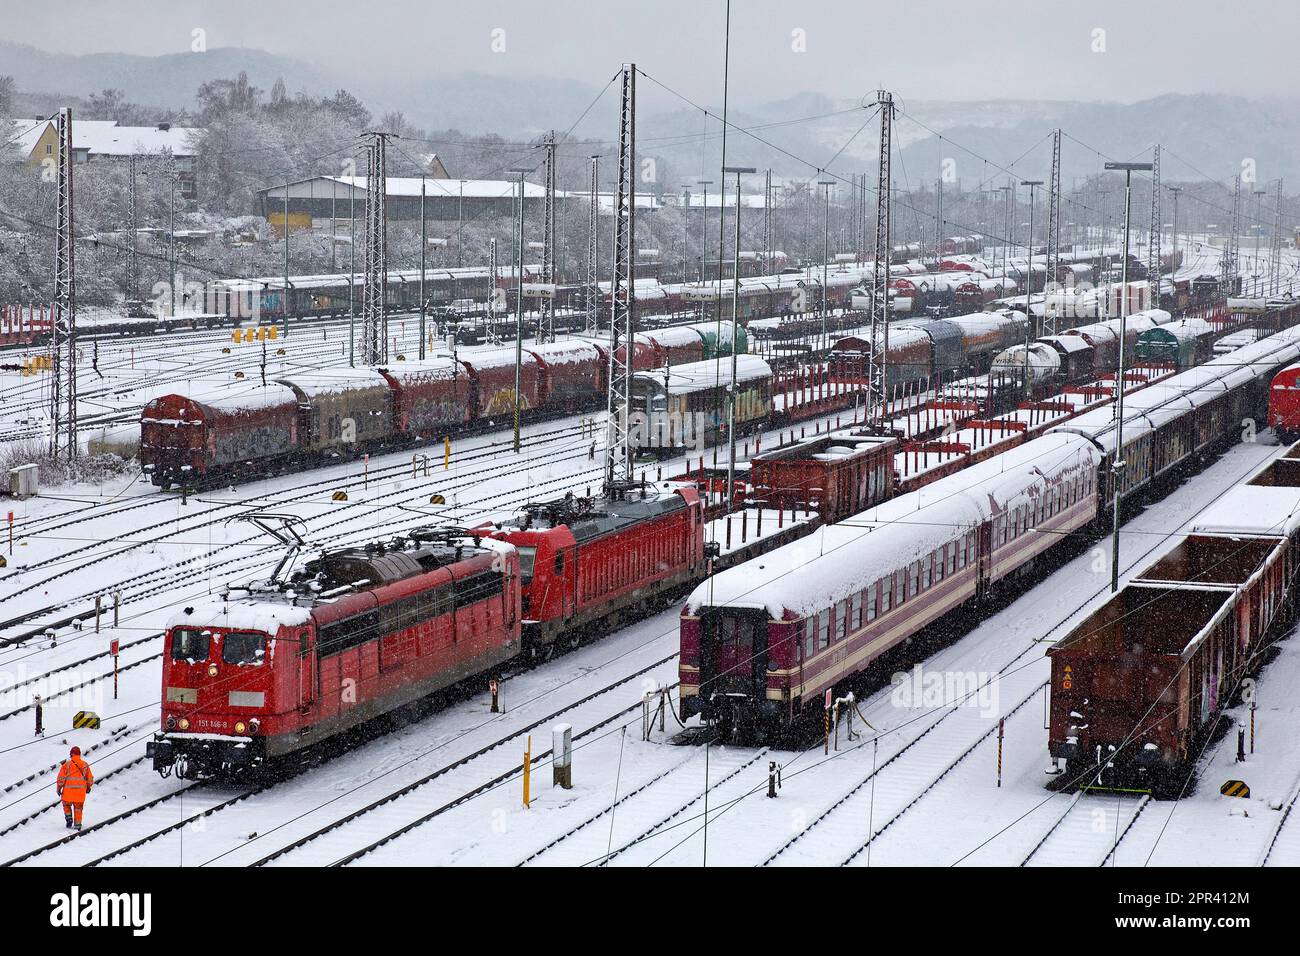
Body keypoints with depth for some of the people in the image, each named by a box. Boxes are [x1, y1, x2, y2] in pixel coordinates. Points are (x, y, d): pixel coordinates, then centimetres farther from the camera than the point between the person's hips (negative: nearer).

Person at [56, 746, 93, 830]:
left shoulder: (67, 764, -8)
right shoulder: (85, 765, 0)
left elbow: (61, 778, -9)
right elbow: (90, 778, 7)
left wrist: (58, 788, 3)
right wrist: (88, 788, 24)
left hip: (68, 791, -2)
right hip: (81, 791, 2)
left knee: (67, 805, 20)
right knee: (78, 808, 15)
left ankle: (69, 818, 3)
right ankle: (77, 824, 14)